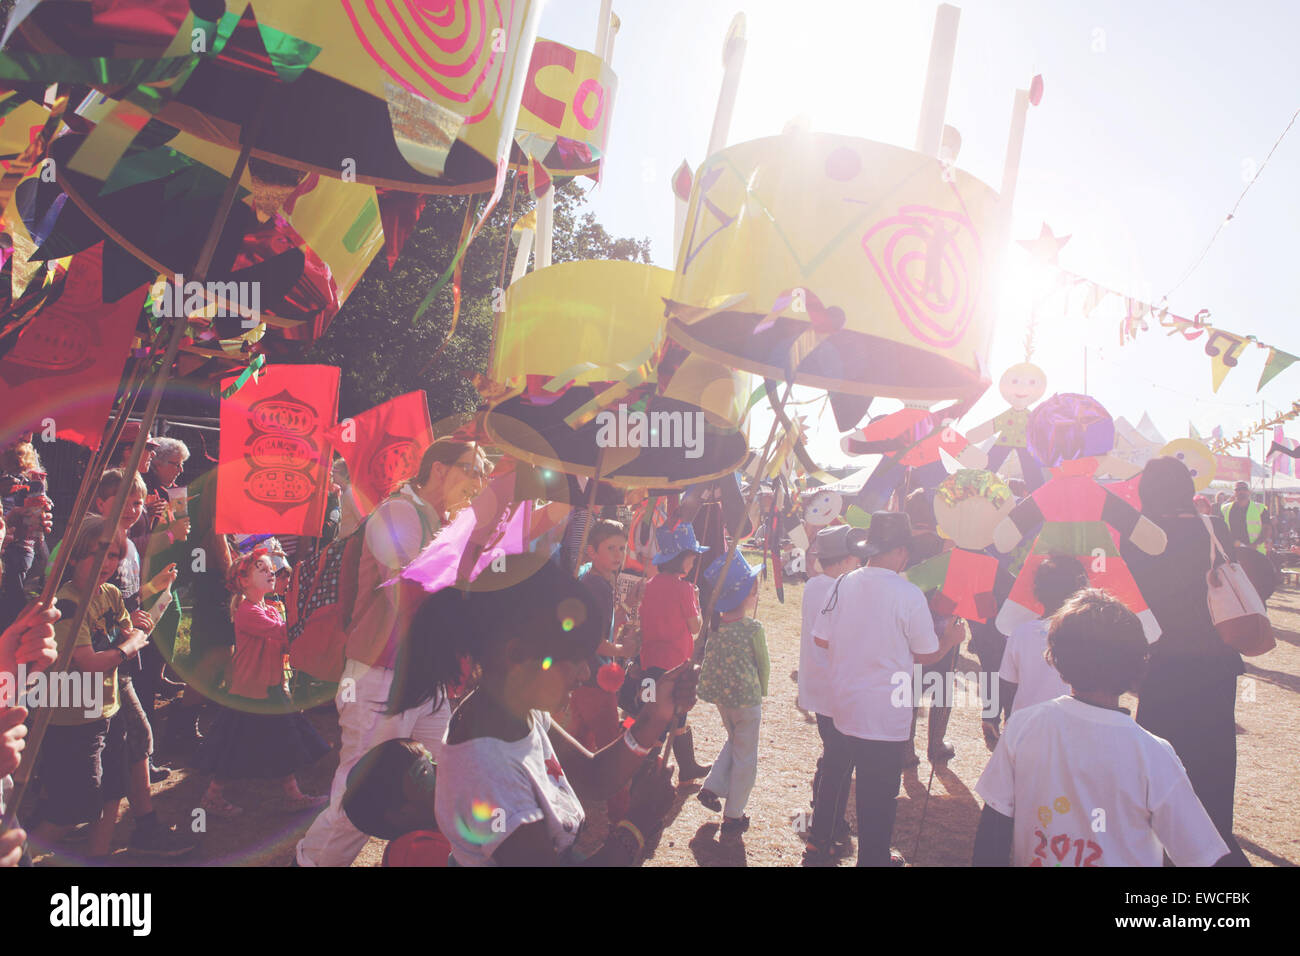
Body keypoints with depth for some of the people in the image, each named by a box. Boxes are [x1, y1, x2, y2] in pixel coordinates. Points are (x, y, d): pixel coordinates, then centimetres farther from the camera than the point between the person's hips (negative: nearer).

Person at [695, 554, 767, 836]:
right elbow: (764, 665, -8)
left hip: (721, 696, 6)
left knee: (734, 741, 29)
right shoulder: (753, 628, -19)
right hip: (746, 699, -6)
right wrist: (761, 692, 10)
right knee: (745, 758, 10)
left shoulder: (715, 623, -4)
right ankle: (733, 816, 19)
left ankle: (711, 787, 22)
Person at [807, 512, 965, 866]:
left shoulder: (843, 584, -5)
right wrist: (951, 639, 13)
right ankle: (874, 858, 28)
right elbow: (928, 655, -8)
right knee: (878, 793, 12)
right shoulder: (908, 594, -18)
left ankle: (819, 842, 37)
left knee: (836, 774, 24)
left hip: (842, 706, 5)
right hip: (885, 715, -5)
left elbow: (821, 637, 3)